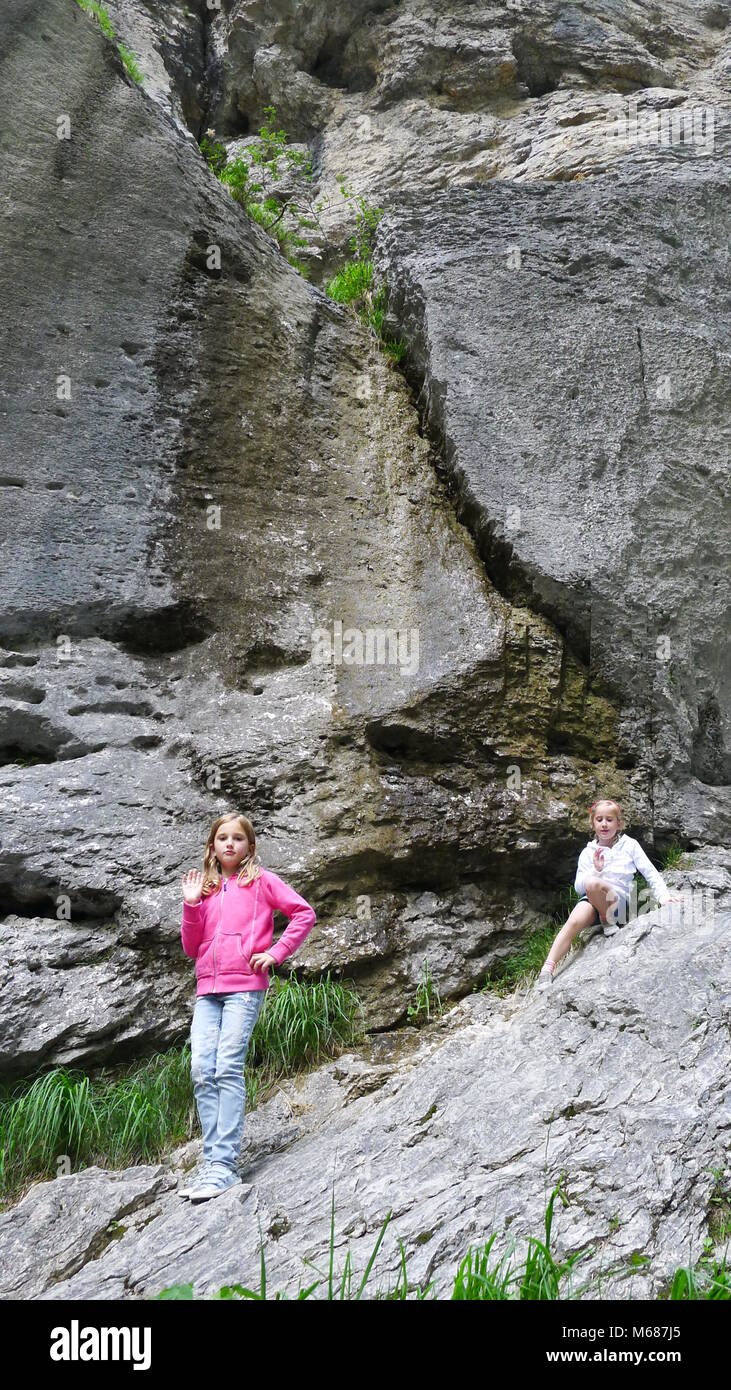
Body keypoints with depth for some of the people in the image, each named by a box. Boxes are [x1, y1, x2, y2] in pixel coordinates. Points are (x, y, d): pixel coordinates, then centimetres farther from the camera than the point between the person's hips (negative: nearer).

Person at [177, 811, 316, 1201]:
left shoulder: (260, 881, 7)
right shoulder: (207, 888, 19)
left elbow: (304, 913, 1)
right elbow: (191, 948, 16)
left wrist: (276, 953, -6)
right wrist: (191, 905, 3)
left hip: (245, 986, -5)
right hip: (207, 989, 5)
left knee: (227, 1068, -15)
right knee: (201, 1070, -7)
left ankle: (224, 1166, -16)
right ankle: (213, 1162, -2)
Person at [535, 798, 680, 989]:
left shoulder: (629, 845, 13)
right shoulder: (588, 852, 16)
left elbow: (650, 873, 9)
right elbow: (578, 886, 8)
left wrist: (663, 895, -7)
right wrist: (596, 870, -10)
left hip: (619, 902, -2)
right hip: (592, 901, 2)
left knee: (592, 884, -36)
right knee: (573, 922, -33)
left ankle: (611, 921, -14)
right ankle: (547, 971, -42)